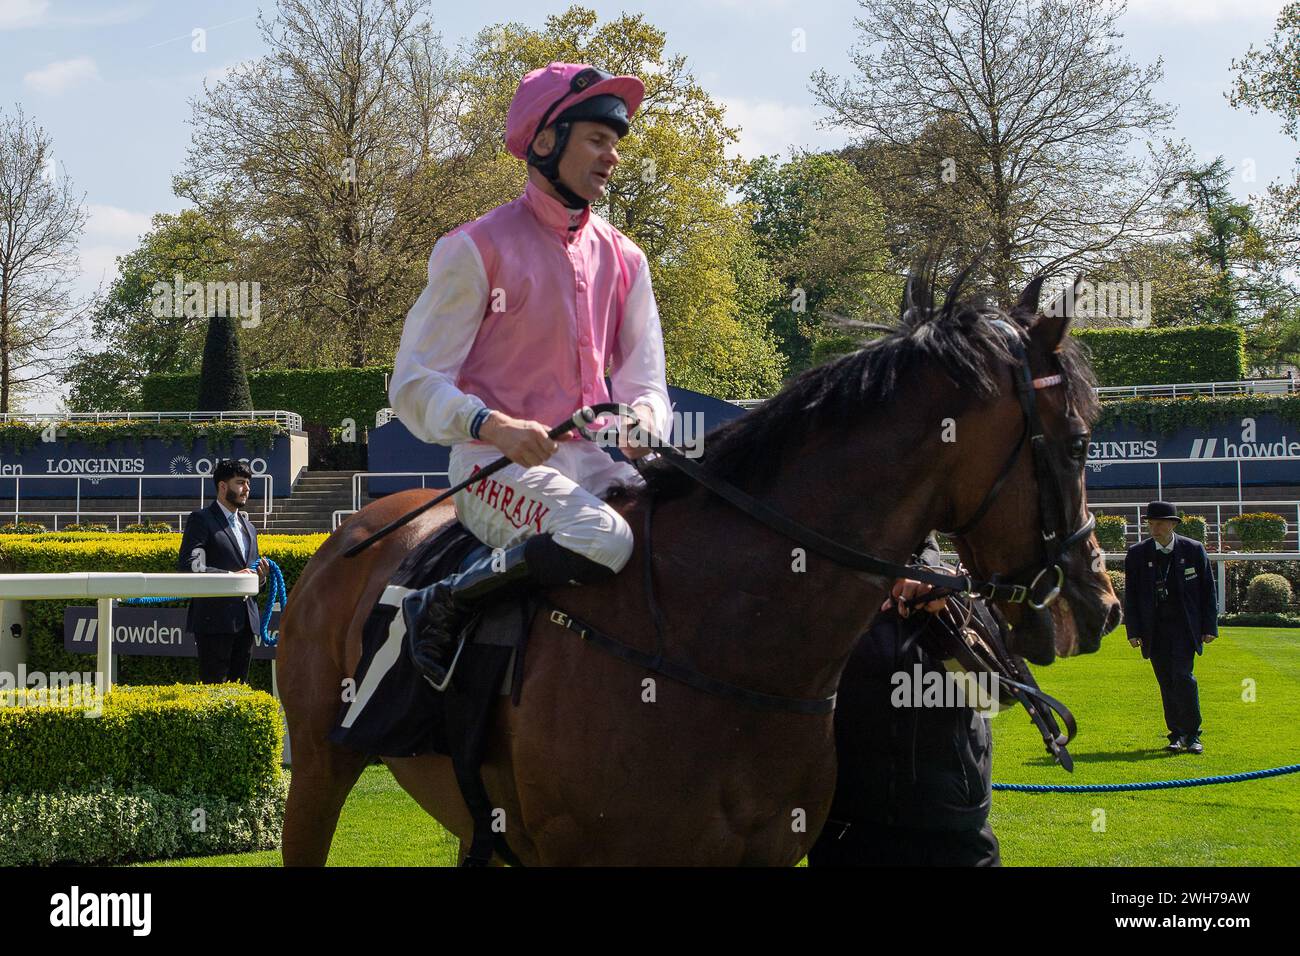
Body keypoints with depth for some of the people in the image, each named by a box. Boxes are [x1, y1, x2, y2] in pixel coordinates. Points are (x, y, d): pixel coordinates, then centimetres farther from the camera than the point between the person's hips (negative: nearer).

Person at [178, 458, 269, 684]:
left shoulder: (248, 527, 22)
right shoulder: (201, 520, -3)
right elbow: (189, 566, -16)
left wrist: (260, 576, 4)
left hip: (245, 622, 7)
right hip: (216, 620, -7)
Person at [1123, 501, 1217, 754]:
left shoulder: (1194, 550, 0)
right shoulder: (1137, 554, 3)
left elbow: (1208, 590, 4)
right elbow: (1130, 595, 5)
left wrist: (1209, 627, -1)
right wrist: (1134, 631, -2)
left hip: (1184, 626, -2)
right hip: (1154, 630, 2)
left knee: (1182, 676, -14)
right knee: (1166, 682, 3)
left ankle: (1192, 735, -5)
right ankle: (1177, 734, 13)